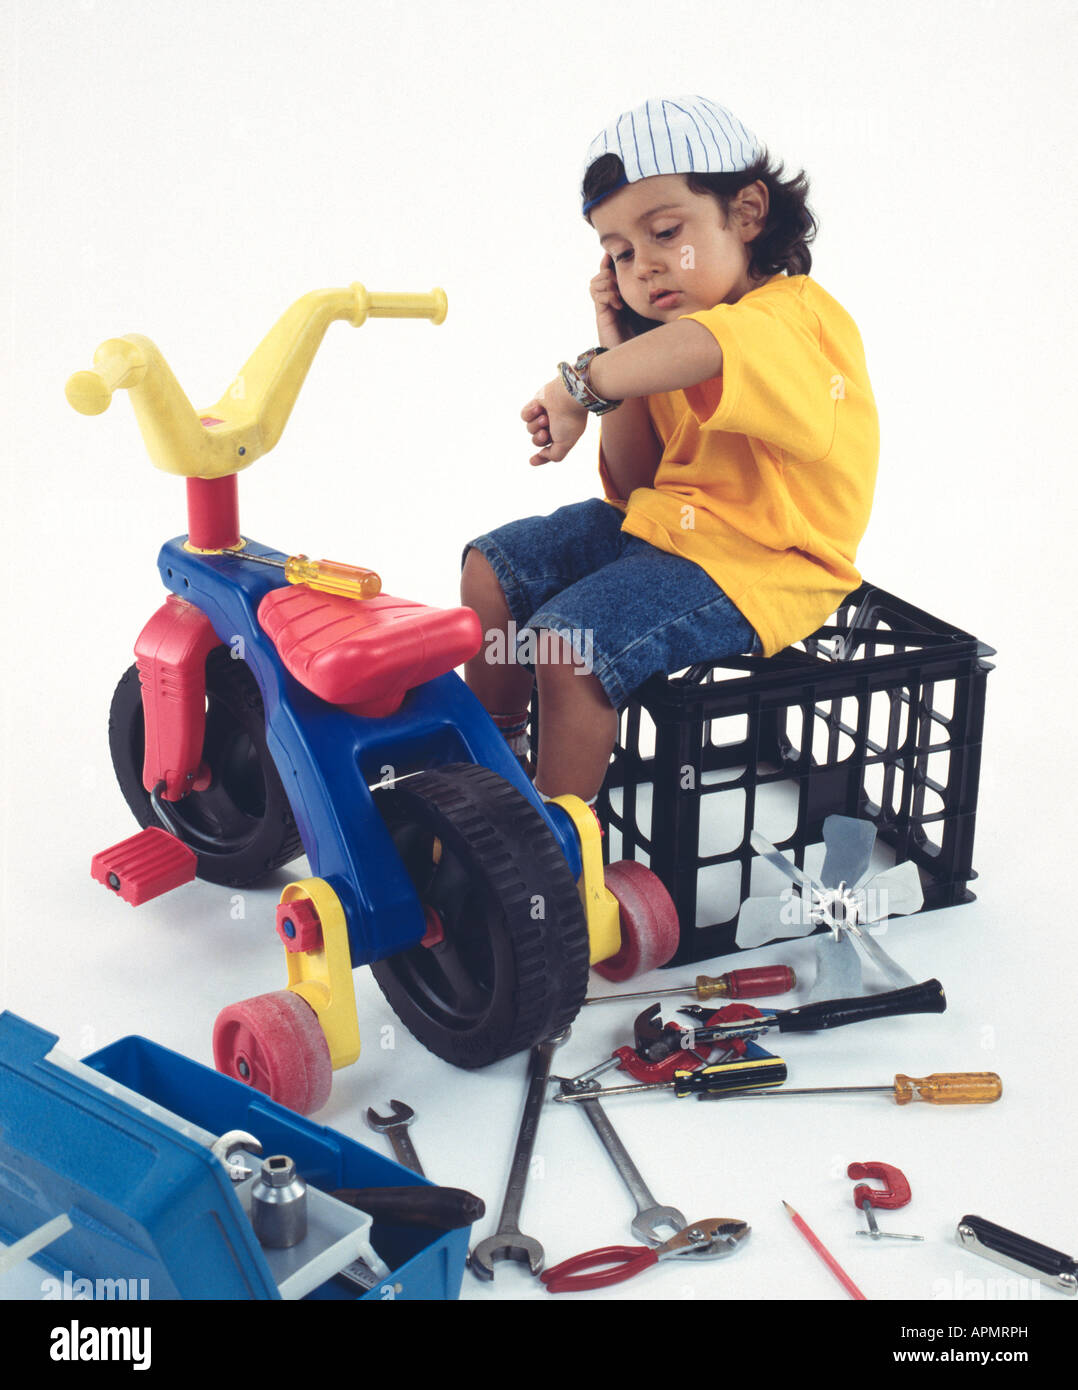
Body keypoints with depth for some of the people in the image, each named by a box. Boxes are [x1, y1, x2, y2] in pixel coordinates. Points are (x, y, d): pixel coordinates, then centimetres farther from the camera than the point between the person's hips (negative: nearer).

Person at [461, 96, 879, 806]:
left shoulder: (799, 319, -20)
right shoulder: (658, 344, 9)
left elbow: (704, 347, -46)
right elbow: (634, 484, 8)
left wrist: (582, 383, -42)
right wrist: (619, 354, 0)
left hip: (755, 566, -9)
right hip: (661, 521, 10)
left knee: (570, 644, -24)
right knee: (491, 567, 8)